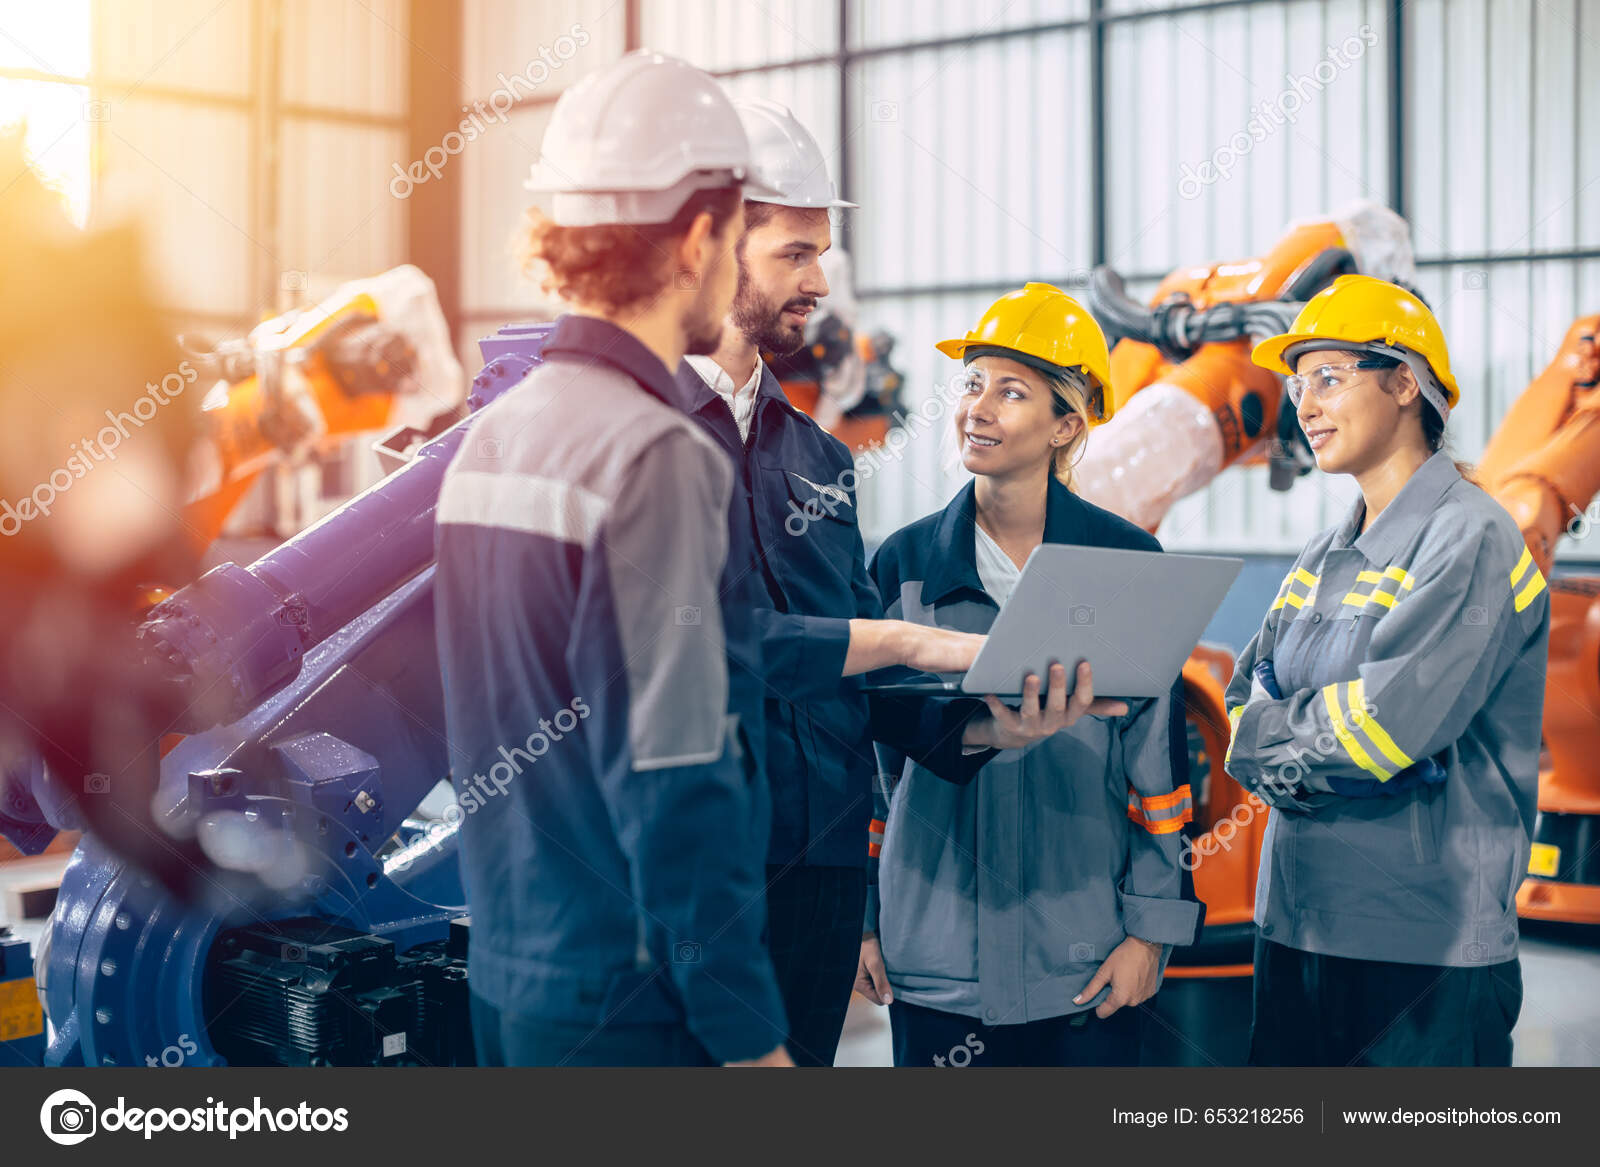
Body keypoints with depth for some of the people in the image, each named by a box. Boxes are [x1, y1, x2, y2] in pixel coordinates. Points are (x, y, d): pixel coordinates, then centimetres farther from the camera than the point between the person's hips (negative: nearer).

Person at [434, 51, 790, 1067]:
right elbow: (675, 783, -20)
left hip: (504, 982, 9)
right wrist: (749, 1037, -15)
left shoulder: (491, 435, 8)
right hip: (626, 1006, -8)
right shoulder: (654, 458, -18)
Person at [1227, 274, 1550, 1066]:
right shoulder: (1323, 560, 15)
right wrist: (1325, 739, -11)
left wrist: (1278, 730, -3)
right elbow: (1245, 711, 9)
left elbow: (1389, 723, -20)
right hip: (1295, 925, 8)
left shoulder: (1471, 539, -10)